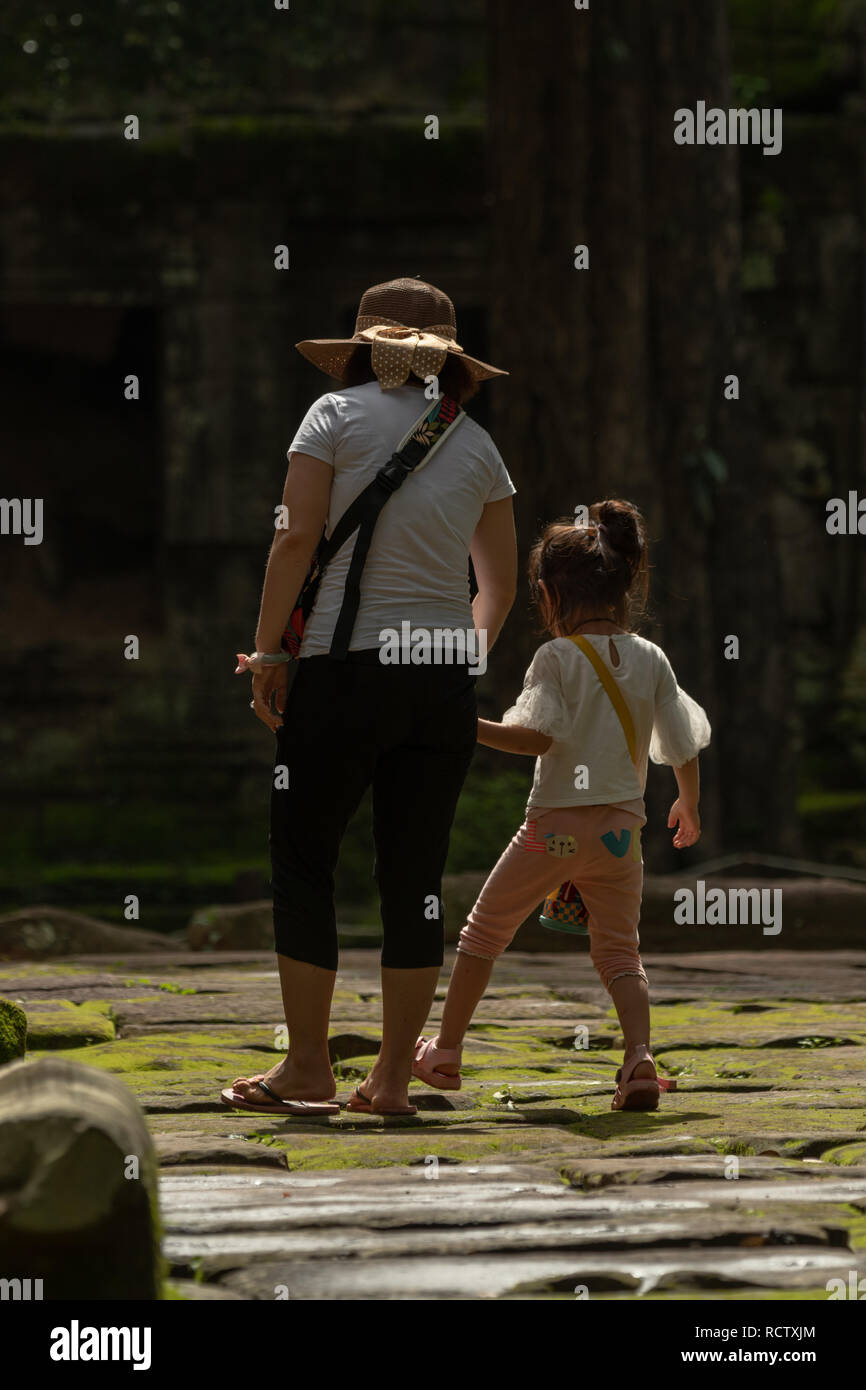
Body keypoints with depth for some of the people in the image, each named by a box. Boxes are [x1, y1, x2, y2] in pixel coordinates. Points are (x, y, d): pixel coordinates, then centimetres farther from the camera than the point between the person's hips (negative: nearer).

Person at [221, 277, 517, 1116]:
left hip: (346, 668, -4)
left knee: (302, 863, 3)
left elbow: (296, 539, -8)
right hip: (445, 677, 4)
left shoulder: (337, 416, 0)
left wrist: (267, 652, -2)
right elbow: (499, 585, 14)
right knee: (415, 879, 5)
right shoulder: (475, 444, 12)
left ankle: (308, 1069, 2)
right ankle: (392, 1078, 5)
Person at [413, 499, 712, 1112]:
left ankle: (446, 1050, 23)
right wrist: (688, 806, 26)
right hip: (621, 825, 3)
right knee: (620, 952, 10)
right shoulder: (651, 659, 5)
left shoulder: (557, 658, -8)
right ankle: (640, 1055, -16)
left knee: (486, 929, 15)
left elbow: (537, 734, -22)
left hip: (557, 823, -3)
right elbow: (684, 747, 9)